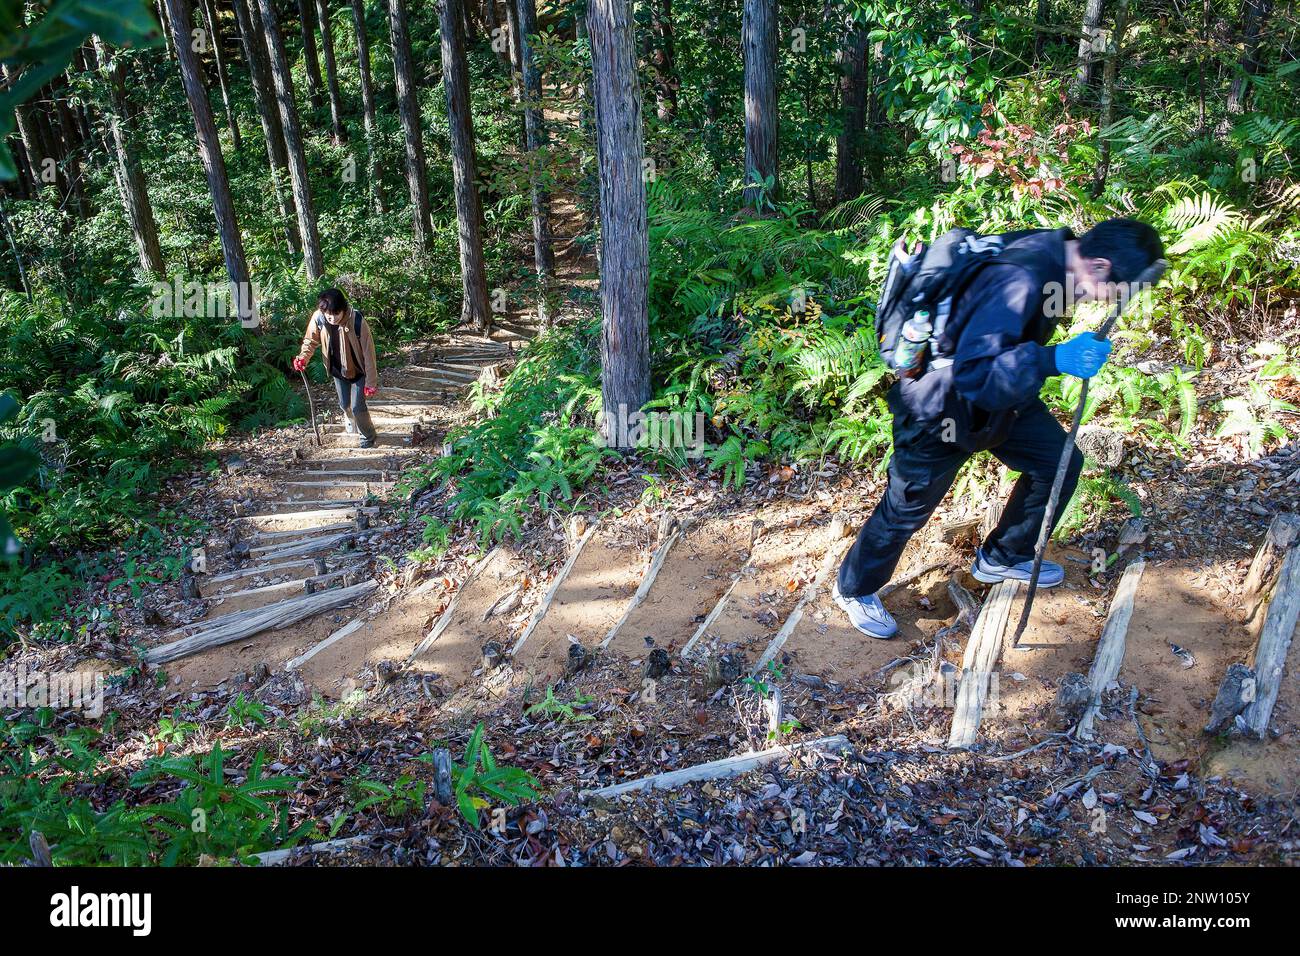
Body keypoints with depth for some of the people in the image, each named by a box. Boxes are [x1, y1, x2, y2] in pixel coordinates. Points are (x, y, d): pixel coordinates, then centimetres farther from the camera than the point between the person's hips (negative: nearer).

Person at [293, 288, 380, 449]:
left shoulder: (357, 321, -33)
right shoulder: (318, 318, -23)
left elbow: (368, 353, -25)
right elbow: (310, 340, -2)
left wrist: (371, 383, -21)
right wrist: (303, 358, -22)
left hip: (358, 371, -4)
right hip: (337, 370, 4)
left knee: (358, 407, 0)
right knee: (344, 404, 21)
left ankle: (369, 436, 28)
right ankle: (350, 419, 56)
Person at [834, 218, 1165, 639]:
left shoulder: (1051, 252, -7)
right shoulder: (1020, 281, -36)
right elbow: (974, 373, -40)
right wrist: (1054, 360, -49)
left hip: (997, 397, 9)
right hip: (939, 413, -9)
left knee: (1059, 462, 13)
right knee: (906, 510, 7)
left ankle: (1001, 558, 35)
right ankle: (854, 589, 33)